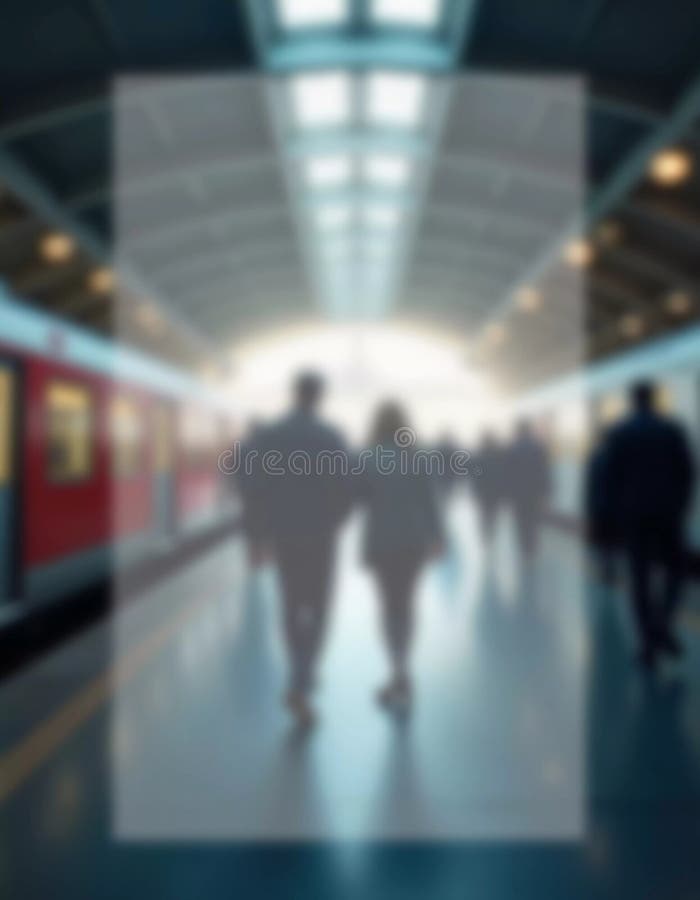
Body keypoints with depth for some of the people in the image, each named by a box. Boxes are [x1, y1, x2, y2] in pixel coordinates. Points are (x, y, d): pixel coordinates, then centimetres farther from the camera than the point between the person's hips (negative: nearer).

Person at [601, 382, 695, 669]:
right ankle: (663, 622, -6)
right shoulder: (673, 429, 0)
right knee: (674, 570, 16)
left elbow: (610, 476, -4)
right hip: (668, 513, 0)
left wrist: (618, 510, 6)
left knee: (640, 578, 4)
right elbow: (687, 471, -2)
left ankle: (648, 645, 2)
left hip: (632, 516, 0)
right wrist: (681, 506, 8)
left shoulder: (618, 433, -2)